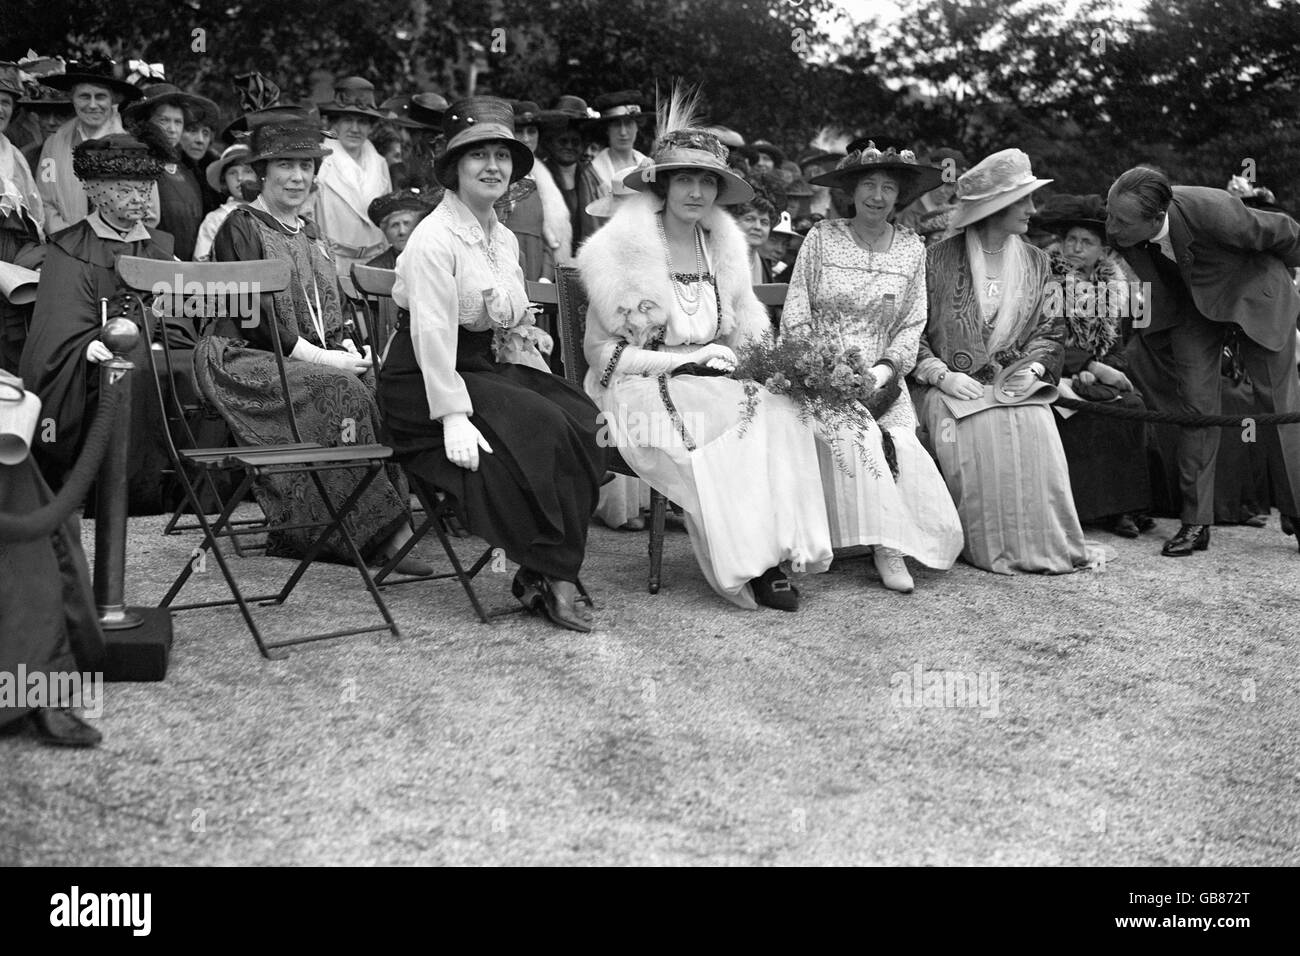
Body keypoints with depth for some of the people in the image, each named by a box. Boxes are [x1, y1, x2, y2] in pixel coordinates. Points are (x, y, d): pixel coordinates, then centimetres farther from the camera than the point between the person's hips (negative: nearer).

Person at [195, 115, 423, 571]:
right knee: (341, 389, -33)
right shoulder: (241, 228, -3)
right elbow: (254, 319, -13)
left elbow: (329, 313, 22)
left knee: (378, 380, -22)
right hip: (249, 361, -7)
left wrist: (347, 346, 0)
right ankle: (377, 531, -31)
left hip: (313, 358, 7)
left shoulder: (309, 234, 22)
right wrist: (320, 356, -18)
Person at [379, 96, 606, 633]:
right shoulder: (435, 237, -12)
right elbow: (433, 333, -19)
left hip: (493, 368, 8)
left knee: (581, 424, -15)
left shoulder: (505, 240, 16)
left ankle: (549, 573, -12)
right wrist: (453, 417, -26)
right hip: (426, 382, -8)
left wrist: (547, 388, 6)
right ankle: (545, 578, -13)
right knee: (539, 433, -27)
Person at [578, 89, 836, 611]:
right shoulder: (623, 250, -4)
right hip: (646, 395, -5)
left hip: (714, 385, 5)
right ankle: (749, 568, -22)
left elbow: (748, 333, 20)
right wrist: (685, 359, -14)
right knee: (725, 429, -31)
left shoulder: (721, 246, 14)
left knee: (780, 410, -25)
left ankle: (774, 552, -26)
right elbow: (601, 351, -7)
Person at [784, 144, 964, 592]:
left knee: (901, 443, -24)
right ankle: (886, 544, -24)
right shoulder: (821, 238, 2)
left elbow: (912, 325, 8)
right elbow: (795, 316, 0)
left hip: (882, 376, 2)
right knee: (854, 434, -29)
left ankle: (895, 541, -16)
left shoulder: (911, 248, 10)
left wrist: (885, 369, -9)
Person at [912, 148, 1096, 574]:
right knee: (979, 435, -32)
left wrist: (1034, 368, -3)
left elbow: (1049, 327, 17)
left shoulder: (1035, 261, 13)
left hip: (1014, 382, 3)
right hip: (953, 385, -3)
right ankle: (987, 547, -18)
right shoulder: (939, 258, 0)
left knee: (1036, 433, -27)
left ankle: (1040, 544, -13)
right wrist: (941, 375, -13)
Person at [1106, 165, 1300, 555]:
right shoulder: (1126, 233, -26)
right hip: (1192, 301, 4)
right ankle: (1196, 523, 3)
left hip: (1253, 293, -3)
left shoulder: (1214, 212, -40)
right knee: (1195, 403, -2)